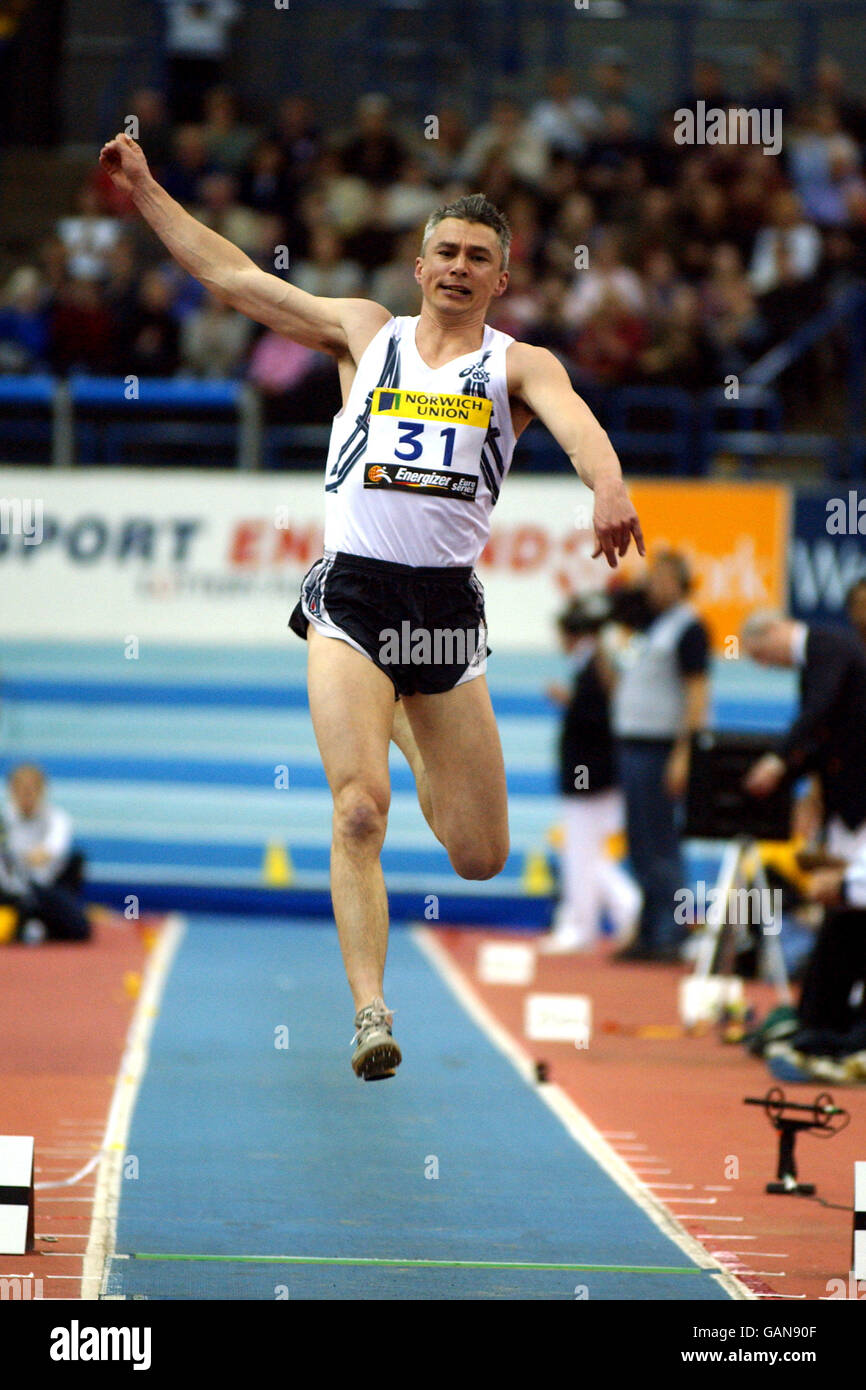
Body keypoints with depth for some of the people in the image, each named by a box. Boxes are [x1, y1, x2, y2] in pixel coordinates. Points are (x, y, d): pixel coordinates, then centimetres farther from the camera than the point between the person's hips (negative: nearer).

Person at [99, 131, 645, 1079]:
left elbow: (574, 421, -13)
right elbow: (231, 275, 17)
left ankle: (408, 733, 42)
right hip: (351, 592, -1)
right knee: (359, 810, -20)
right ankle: (370, 1015, -17)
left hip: (448, 605, 1)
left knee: (479, 856, 9)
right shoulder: (365, 333, 13)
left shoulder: (518, 365, 9)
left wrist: (608, 488, -35)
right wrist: (144, 190, 17)